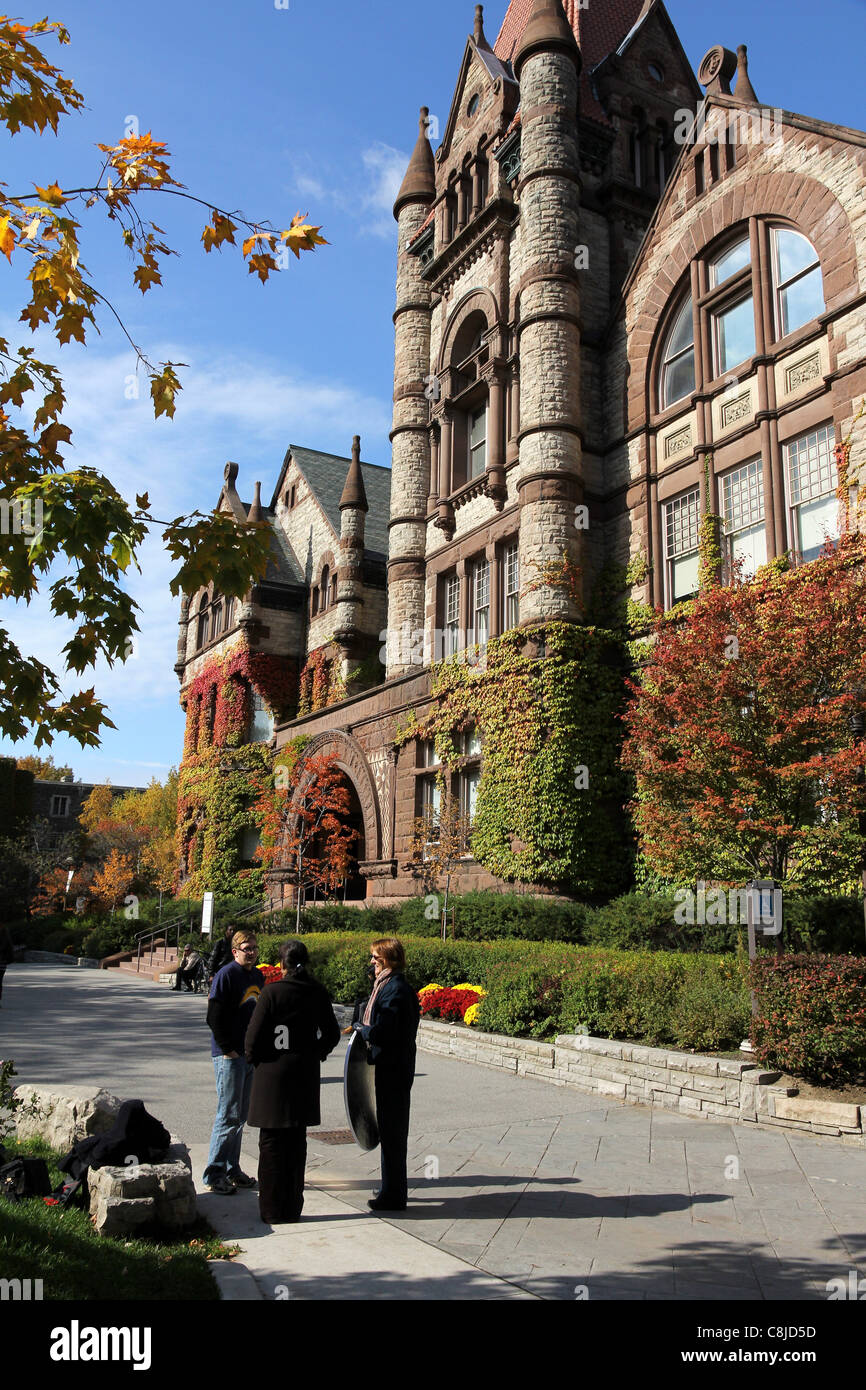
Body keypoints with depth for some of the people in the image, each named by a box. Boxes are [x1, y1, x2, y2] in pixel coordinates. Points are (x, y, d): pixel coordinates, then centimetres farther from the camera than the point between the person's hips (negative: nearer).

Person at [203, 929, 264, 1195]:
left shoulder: (258, 976, 12)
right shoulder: (226, 975, -12)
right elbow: (214, 1017, -15)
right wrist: (228, 1049, -15)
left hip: (251, 1054, 8)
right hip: (229, 1056, -7)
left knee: (240, 1115, 13)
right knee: (229, 1115, -5)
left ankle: (232, 1169, 24)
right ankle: (214, 1174, 5)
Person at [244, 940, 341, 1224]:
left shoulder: (272, 992, -14)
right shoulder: (319, 993, 0)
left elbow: (254, 1035, -13)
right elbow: (331, 1034, 6)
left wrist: (254, 1060, 4)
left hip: (273, 1072, -4)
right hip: (306, 1074, 4)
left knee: (272, 1142, 6)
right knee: (297, 1142, 14)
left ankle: (273, 1211, 12)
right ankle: (293, 1208, 21)